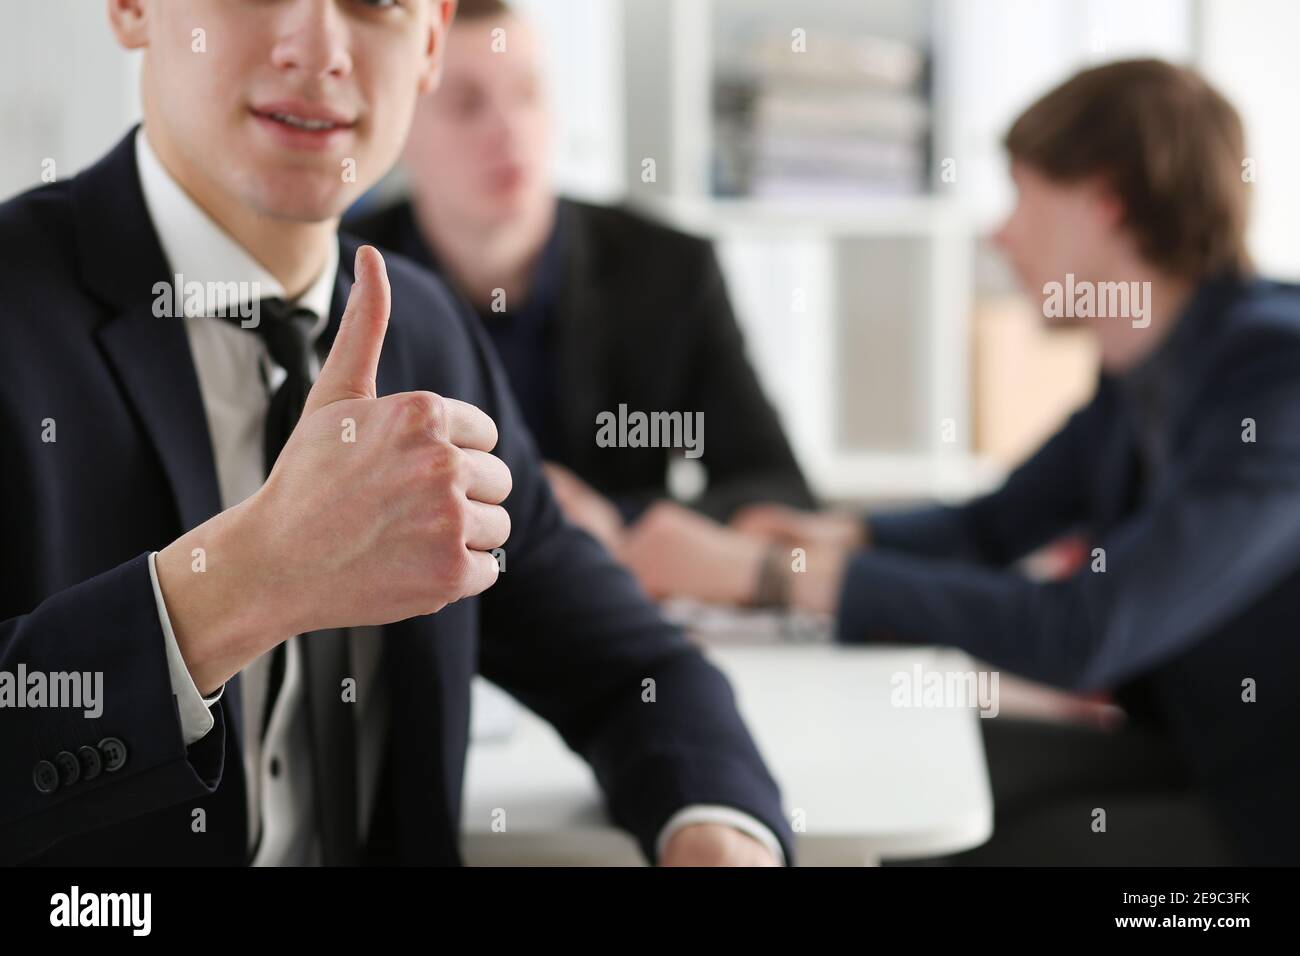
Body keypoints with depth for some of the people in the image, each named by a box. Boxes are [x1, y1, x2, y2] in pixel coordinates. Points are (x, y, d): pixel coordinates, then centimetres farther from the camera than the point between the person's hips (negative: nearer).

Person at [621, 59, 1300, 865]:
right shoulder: (1144, 371, 1)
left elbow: (1085, 633, -32)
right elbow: (994, 528, 12)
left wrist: (779, 573, -28)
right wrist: (839, 537, -10)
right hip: (1186, 749, 7)